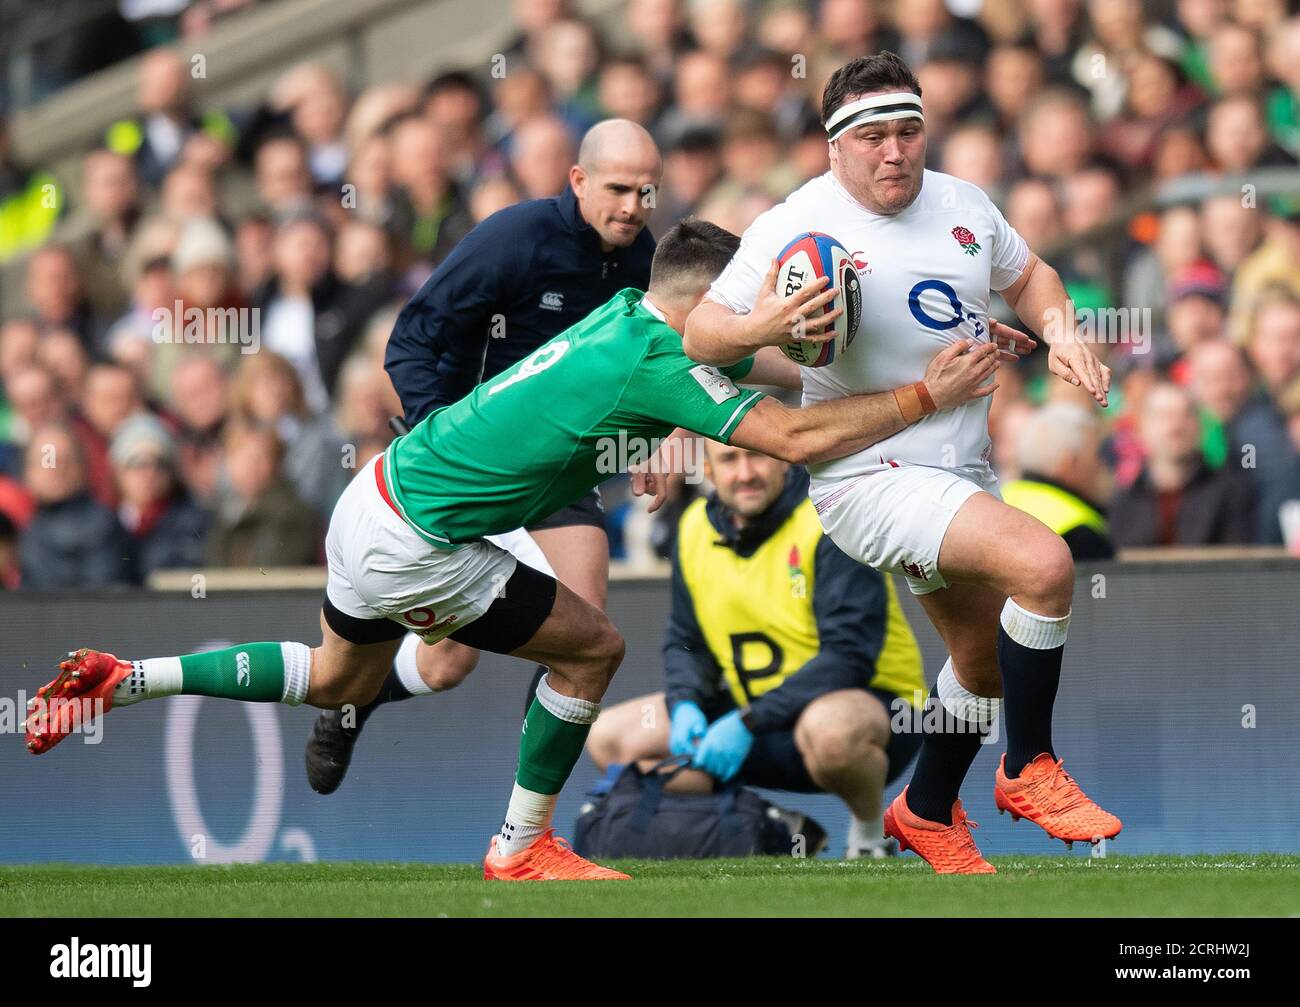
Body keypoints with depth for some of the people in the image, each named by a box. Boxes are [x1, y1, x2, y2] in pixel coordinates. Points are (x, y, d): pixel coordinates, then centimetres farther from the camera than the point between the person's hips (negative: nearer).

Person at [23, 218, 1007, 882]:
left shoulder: (627, 318, 4)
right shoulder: (659, 366, -22)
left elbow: (733, 373, 23)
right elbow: (799, 438, -27)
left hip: (380, 492, 9)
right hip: (415, 544, -9)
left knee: (339, 680, 29)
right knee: (590, 645, 1)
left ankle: (123, 681, 27)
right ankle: (522, 849, 12)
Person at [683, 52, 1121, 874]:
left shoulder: (961, 203, 2)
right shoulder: (797, 227, -16)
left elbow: (1026, 275, 20)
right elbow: (699, 336, -13)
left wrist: (1061, 334, 0)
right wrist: (756, 328, -34)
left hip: (965, 467, 8)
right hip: (873, 477, -8)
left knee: (986, 661, 20)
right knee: (1043, 561, -28)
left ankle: (928, 812, 45)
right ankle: (1030, 769, -10)